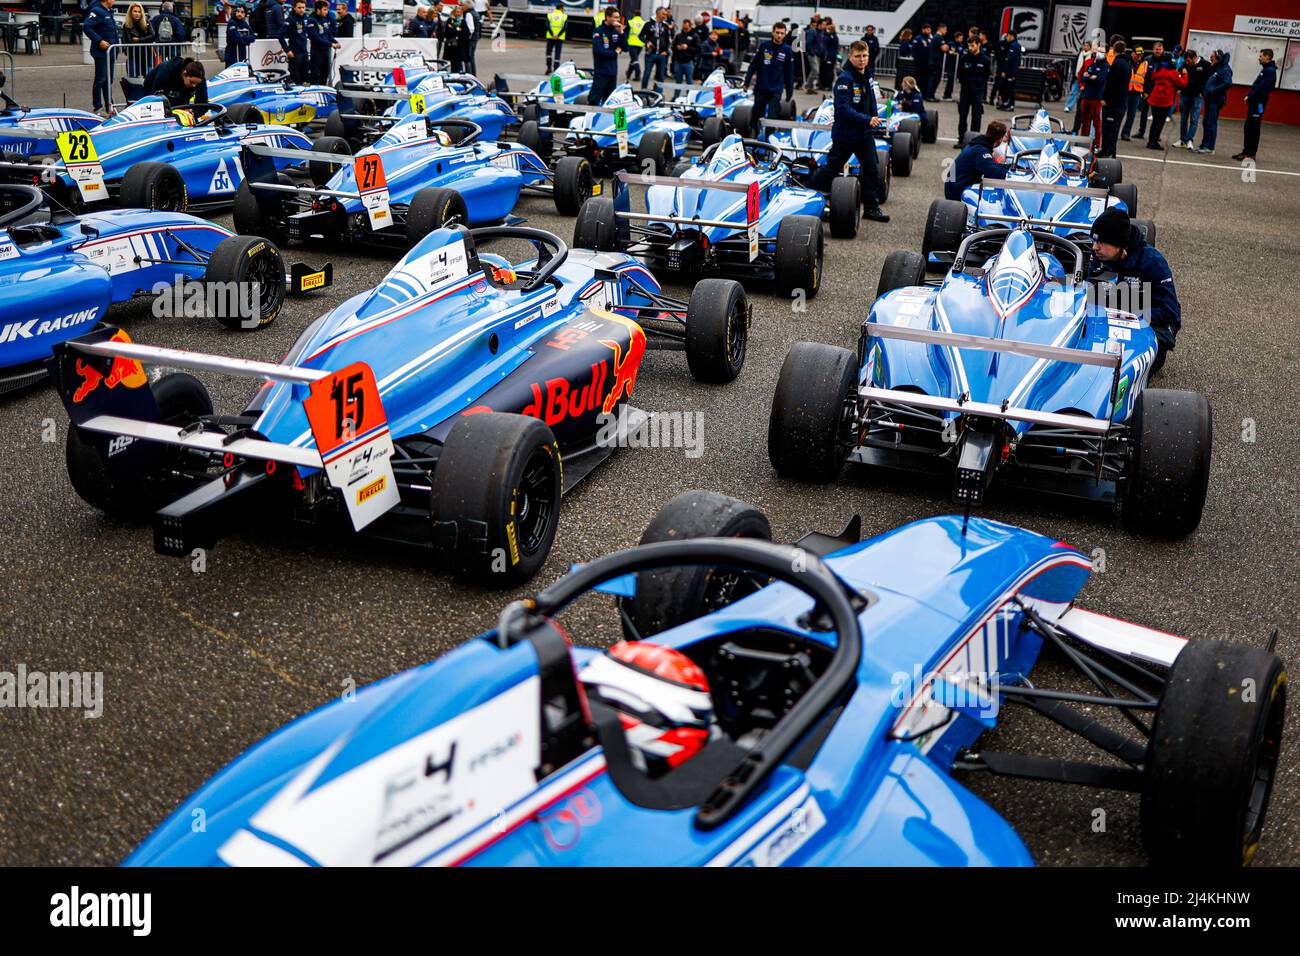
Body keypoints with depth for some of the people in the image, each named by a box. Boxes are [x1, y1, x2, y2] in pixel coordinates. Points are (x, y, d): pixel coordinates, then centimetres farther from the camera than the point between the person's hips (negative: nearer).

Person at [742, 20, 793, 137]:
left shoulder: (787, 51, 1)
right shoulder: (764, 46, 0)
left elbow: (789, 74, 4)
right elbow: (753, 65, 3)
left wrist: (790, 94, 4)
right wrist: (746, 82, -1)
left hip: (776, 91, -1)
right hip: (760, 88, 1)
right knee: (757, 114, 6)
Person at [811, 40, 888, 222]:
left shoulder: (866, 77, 8)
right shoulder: (845, 79, -18)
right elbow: (844, 109, -27)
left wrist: (875, 118, 8)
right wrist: (867, 119, -34)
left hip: (864, 133, 7)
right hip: (845, 133, -7)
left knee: (871, 168, 5)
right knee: (832, 168, 2)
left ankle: (871, 207, 12)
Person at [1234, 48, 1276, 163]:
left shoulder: (1270, 71, -13)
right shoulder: (1265, 69, 17)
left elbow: (1261, 88, -20)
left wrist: (1249, 97, -14)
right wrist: (1249, 96, 6)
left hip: (1259, 103, -9)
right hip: (1255, 102, 9)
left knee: (1253, 128, -6)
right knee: (1248, 127, 12)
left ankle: (1251, 154, -2)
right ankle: (1246, 151, 18)